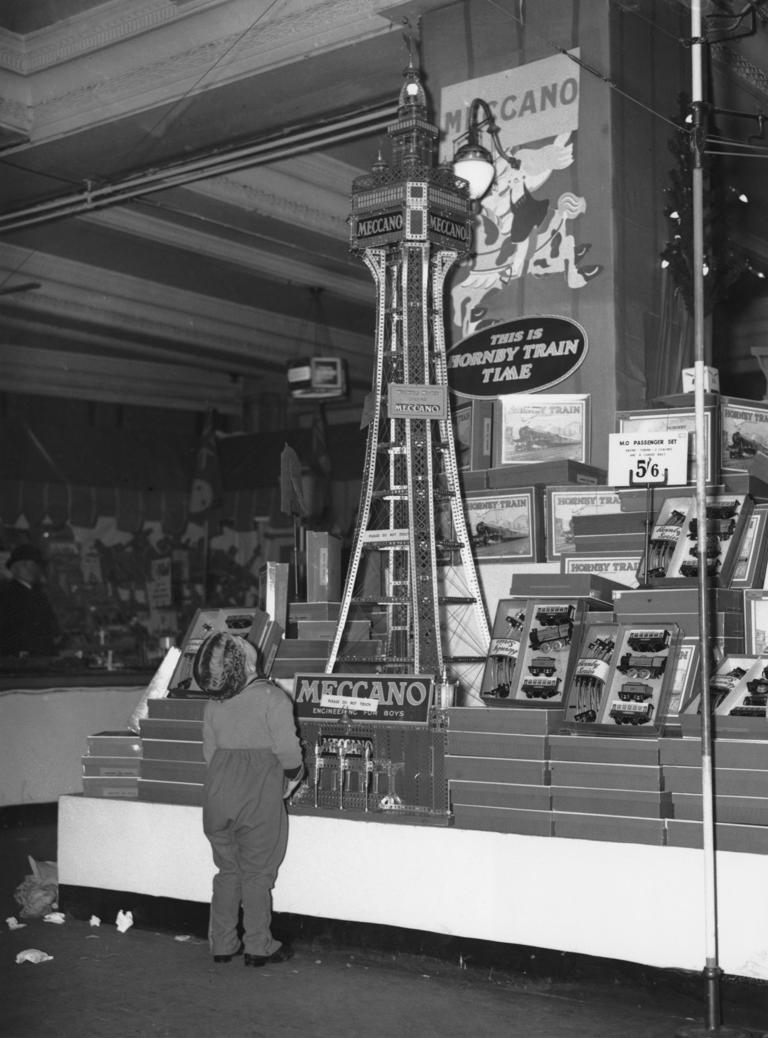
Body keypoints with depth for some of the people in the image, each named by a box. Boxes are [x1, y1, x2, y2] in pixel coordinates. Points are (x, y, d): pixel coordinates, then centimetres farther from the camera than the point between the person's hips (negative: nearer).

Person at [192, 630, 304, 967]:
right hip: (259, 794, -5)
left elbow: (209, 751, 10)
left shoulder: (213, 703, 6)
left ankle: (222, 944, 21)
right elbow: (287, 748, -12)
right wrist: (293, 776, 6)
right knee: (257, 872, 6)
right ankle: (258, 947, 11)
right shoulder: (271, 697, -11)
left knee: (227, 871, 16)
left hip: (218, 790, 5)